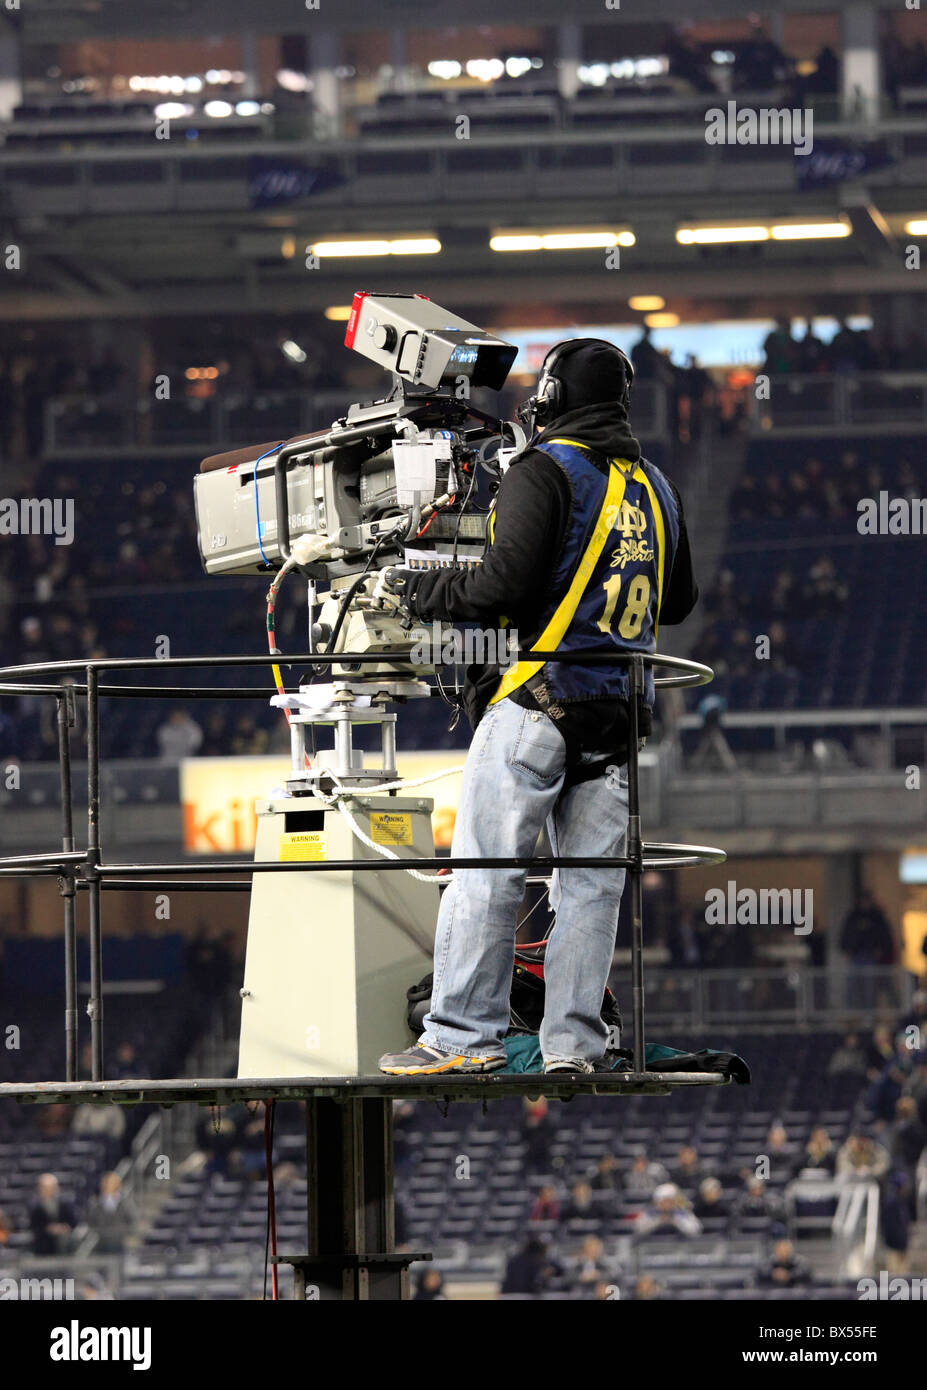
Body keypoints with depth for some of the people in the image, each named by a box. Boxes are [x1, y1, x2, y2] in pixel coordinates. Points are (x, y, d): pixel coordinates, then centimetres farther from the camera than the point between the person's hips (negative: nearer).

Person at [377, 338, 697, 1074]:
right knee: (591, 880, 6)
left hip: (537, 699, -6)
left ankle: (465, 1034, -7)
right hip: (621, 710, 6)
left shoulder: (544, 473, -6)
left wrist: (410, 590, -3)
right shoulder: (656, 489, 16)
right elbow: (678, 601, 25)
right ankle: (574, 1045, 2)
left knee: (486, 872, -4)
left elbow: (502, 584, -15)